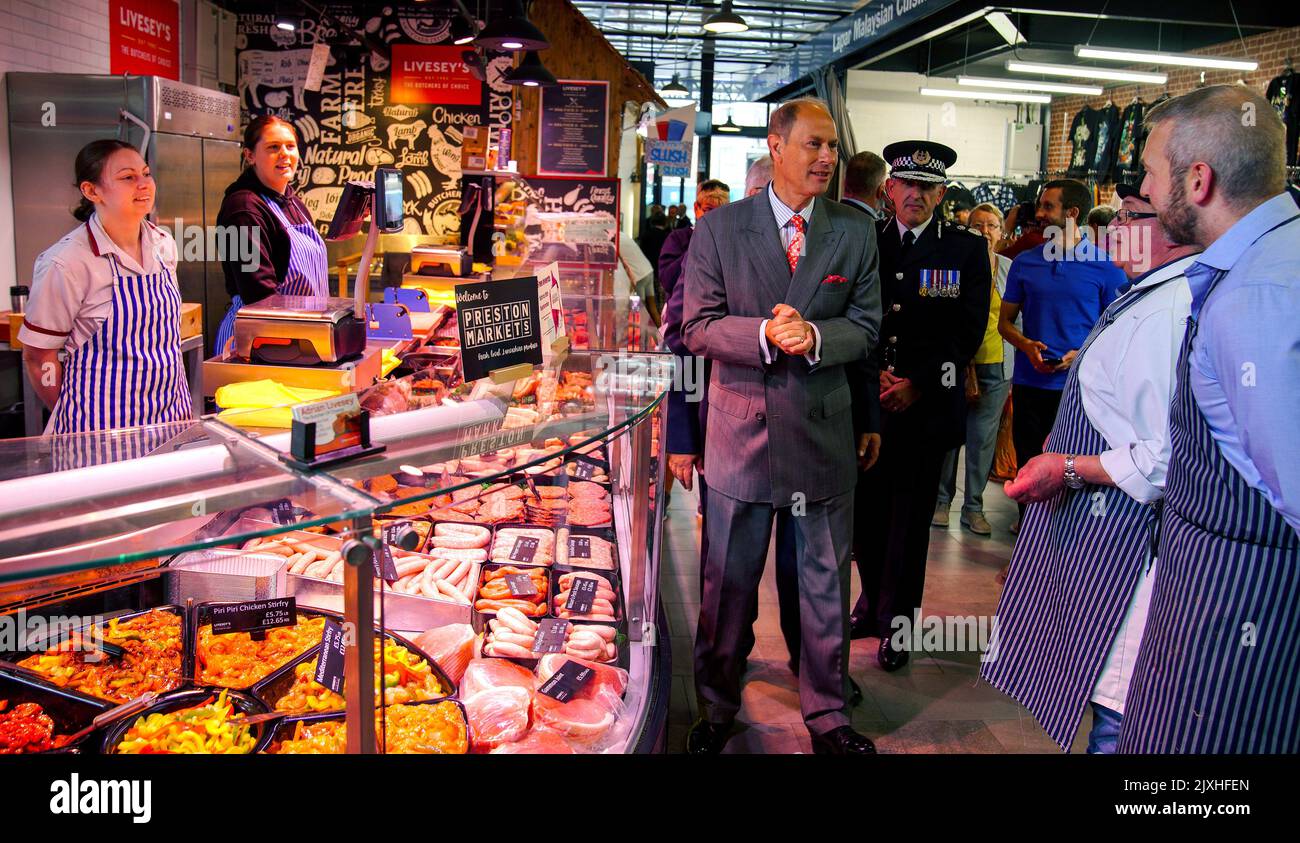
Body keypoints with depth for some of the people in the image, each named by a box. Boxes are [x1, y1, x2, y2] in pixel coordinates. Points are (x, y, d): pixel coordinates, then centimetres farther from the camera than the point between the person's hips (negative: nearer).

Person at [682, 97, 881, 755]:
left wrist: (815, 336, -19)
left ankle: (826, 713, 32)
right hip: (740, 430, -1)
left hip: (823, 431, 2)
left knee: (826, 583, 13)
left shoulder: (855, 232, 4)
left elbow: (866, 326, 1)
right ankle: (717, 706, 33)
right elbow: (698, 326, -6)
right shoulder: (718, 228, -2)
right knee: (729, 582, 13)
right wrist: (764, 333, -23)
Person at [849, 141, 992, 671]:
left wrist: (918, 384, -12)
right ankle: (873, 601, 30)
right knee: (866, 509, 9)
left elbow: (968, 331, -2)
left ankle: (898, 621, 20)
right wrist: (873, 373, -9)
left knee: (910, 518, 6)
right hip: (866, 401, 2)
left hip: (928, 405, -2)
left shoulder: (967, 249, 3)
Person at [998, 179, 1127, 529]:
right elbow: (1005, 321, 11)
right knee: (1028, 465, 10)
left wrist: (1082, 354, -17)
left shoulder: (1106, 267, 0)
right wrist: (1027, 345, -10)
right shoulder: (1025, 262, 8)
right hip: (1029, 382, 3)